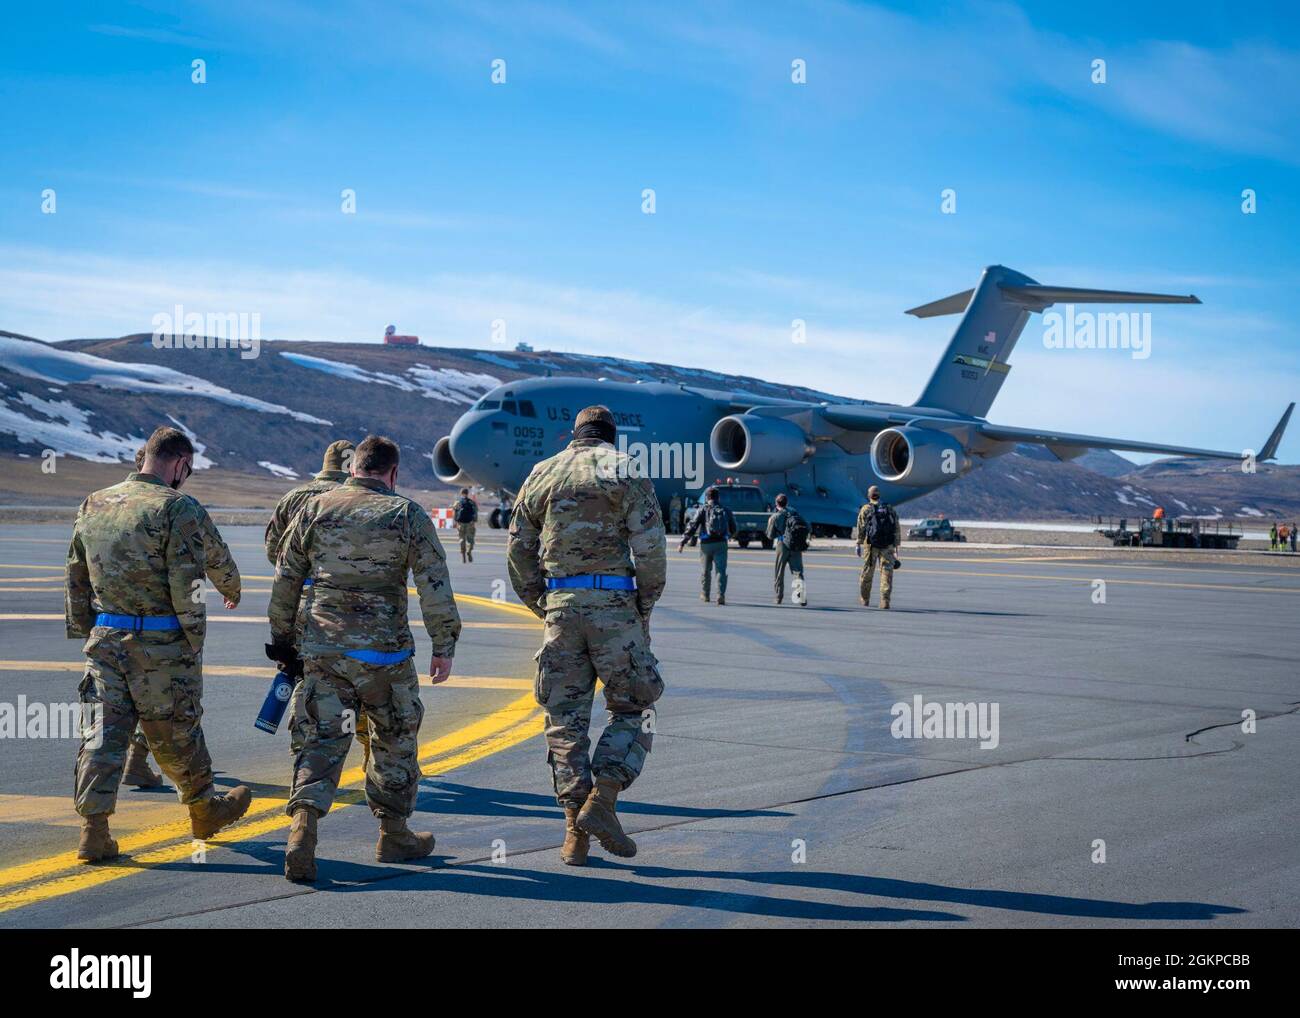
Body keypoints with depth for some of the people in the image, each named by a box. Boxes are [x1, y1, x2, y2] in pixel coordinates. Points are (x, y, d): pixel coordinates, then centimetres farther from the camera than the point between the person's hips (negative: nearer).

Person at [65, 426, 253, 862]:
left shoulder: (93, 505, 10)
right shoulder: (176, 507, -11)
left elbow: (76, 578, 15)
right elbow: (187, 583, -16)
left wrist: (86, 632, 20)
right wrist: (195, 638, -7)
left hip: (105, 640, 5)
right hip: (161, 645, -5)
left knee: (102, 733, 4)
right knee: (176, 732, 11)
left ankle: (94, 830, -1)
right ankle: (204, 808, 30)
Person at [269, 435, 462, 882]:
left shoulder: (316, 508, 6)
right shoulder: (408, 515, -2)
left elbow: (285, 579, 11)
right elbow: (435, 586, -7)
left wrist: (281, 635, 22)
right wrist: (444, 645, -2)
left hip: (323, 648, 2)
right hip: (384, 652, -2)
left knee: (321, 739, 2)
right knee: (395, 740, 15)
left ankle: (303, 825, -18)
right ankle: (394, 835, 24)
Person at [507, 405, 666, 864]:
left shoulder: (541, 476, 13)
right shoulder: (626, 473, 2)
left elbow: (518, 552, 11)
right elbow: (650, 548, -8)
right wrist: (644, 610, 2)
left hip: (560, 604, 3)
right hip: (614, 603, -3)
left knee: (566, 720, 8)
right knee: (632, 710, 9)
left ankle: (575, 833, 5)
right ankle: (601, 802, -8)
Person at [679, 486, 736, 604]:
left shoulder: (703, 509, -2)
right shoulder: (725, 510, 7)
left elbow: (693, 526, -8)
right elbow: (733, 529, 15)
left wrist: (683, 542, -6)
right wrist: (729, 536, 39)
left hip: (706, 544, -1)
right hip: (721, 543, 1)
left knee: (705, 570, 14)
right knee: (721, 570, -2)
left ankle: (704, 595, 26)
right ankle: (721, 595, -16)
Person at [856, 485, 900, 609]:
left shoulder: (866, 509, 2)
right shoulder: (890, 509, 10)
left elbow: (861, 528, -4)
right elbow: (897, 529, 8)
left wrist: (858, 544, -1)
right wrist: (896, 545, 12)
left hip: (871, 545, -1)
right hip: (888, 546, 1)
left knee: (867, 572, 12)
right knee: (886, 572, -3)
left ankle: (865, 599, 24)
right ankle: (885, 601, -14)